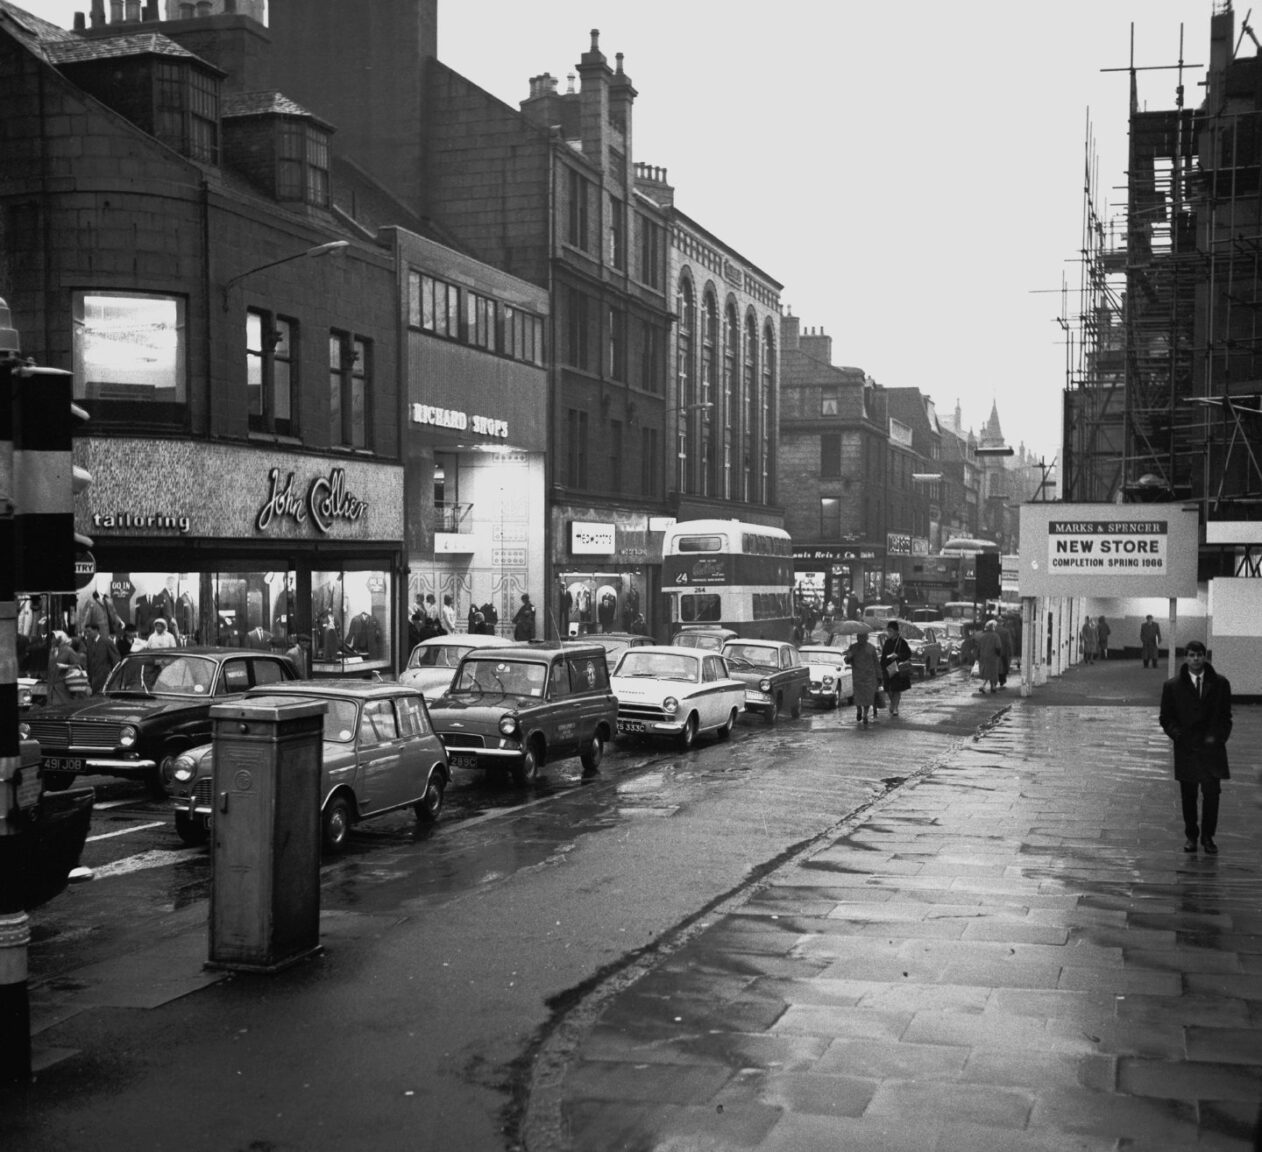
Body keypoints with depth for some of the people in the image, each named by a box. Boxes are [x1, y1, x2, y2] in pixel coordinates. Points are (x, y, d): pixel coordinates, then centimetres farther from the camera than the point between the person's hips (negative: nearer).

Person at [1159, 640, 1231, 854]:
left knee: (1211, 792, -6)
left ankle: (1207, 836, 8)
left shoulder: (1220, 684, 5)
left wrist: (1218, 737, -6)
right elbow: (1166, 718, 6)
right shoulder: (1172, 686, 2)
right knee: (1188, 795, 6)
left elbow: (1225, 716, 8)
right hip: (1186, 748, 0)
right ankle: (1191, 835, 20)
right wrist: (1179, 735, -9)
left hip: (1212, 747, 0)